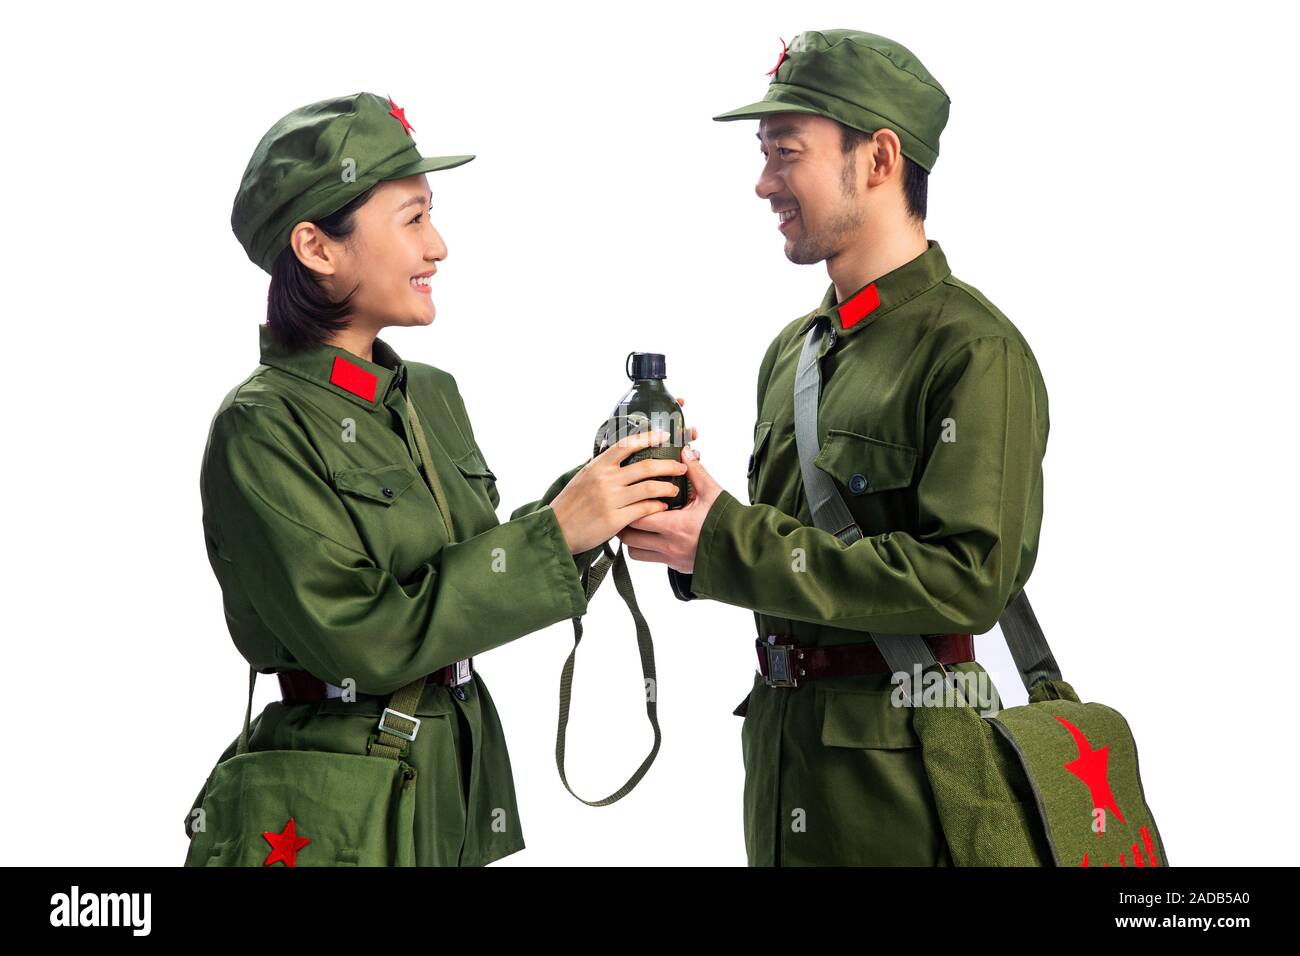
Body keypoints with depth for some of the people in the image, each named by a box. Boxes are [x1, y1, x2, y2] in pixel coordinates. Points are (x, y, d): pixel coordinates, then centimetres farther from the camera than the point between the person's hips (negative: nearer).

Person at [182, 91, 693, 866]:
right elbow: (361, 639, -21)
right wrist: (554, 533, -21)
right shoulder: (261, 429, -15)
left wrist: (596, 498, -6)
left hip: (462, 771, 7)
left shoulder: (432, 395, 7)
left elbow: (488, 584, 9)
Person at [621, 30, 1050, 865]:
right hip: (780, 729, 8)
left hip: (898, 757, -7)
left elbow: (970, 577, -24)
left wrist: (728, 543, -23)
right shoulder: (796, 348, 12)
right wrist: (692, 527, -7)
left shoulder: (977, 350, -14)